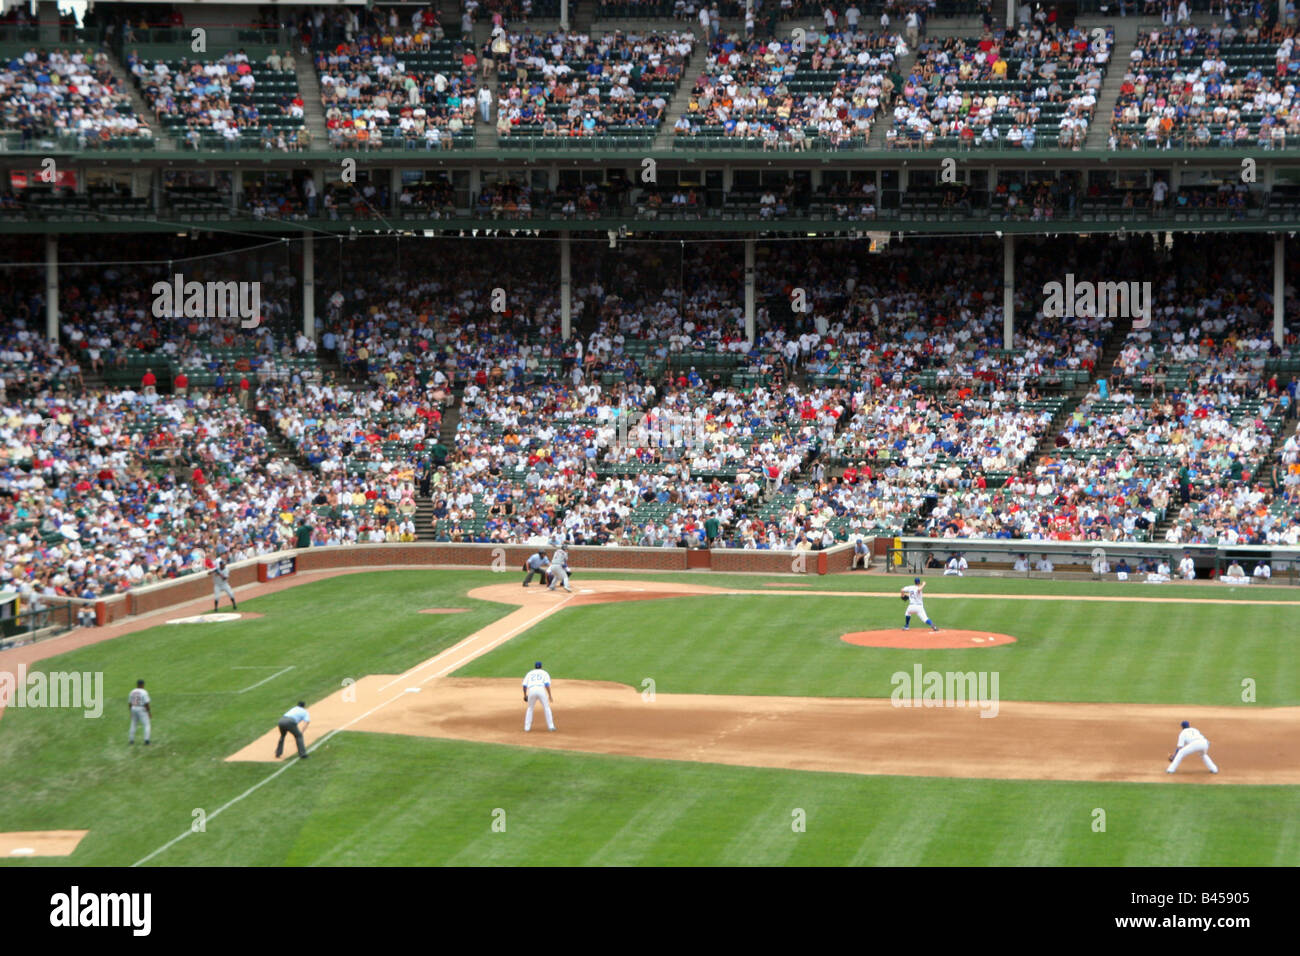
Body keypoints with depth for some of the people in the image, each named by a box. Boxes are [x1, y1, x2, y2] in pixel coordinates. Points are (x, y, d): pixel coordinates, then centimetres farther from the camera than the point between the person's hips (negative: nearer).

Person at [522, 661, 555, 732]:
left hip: (531, 691, 2)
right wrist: (550, 696, 3)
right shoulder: (544, 673, 21)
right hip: (541, 690, -2)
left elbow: (524, 685, 17)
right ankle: (550, 726, 8)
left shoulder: (529, 673, 28)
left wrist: (525, 696, 28)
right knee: (546, 707, 12)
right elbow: (547, 684, 3)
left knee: (530, 708, 21)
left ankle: (527, 727, 15)